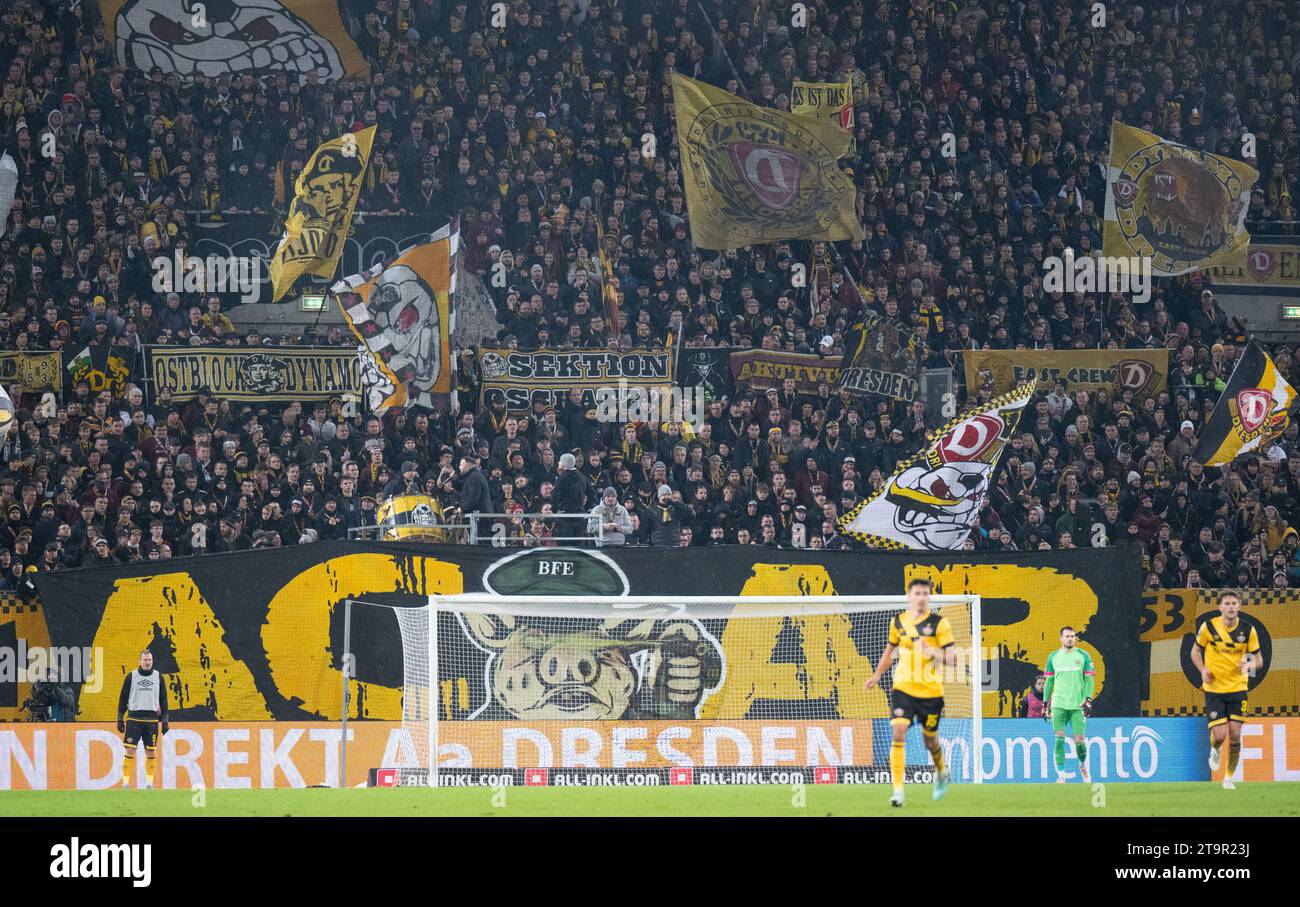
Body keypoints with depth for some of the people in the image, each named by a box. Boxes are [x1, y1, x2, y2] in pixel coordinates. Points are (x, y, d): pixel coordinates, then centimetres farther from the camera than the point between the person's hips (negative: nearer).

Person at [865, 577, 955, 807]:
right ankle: (898, 790, -16)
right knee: (898, 733, -16)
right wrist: (877, 674, 20)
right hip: (903, 688, 2)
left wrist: (933, 652, -29)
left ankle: (942, 773, 45)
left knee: (929, 739, 12)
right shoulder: (898, 621, 5)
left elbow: (952, 657, -11)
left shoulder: (939, 623, -6)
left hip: (931, 692, -2)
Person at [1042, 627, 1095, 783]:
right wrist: (1045, 703, 13)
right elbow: (1049, 681, 15)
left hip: (1078, 705, -1)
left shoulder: (1083, 656, 5)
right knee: (1059, 740, -8)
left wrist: (1088, 699, -8)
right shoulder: (1053, 657, 10)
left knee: (1079, 741, -3)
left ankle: (1083, 765, 26)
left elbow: (1089, 679, 4)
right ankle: (1061, 775, -4)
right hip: (1058, 704, 1)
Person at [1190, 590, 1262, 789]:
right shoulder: (1208, 626, -8)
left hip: (1238, 688, 1)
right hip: (1214, 689, -1)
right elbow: (1196, 651, 8)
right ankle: (1215, 750, 29)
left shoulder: (1248, 630, -6)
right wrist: (1203, 669, -11)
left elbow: (1258, 660, 2)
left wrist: (1249, 664, -21)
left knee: (1235, 736, -3)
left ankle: (1229, 777, 16)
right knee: (1219, 735, -9)